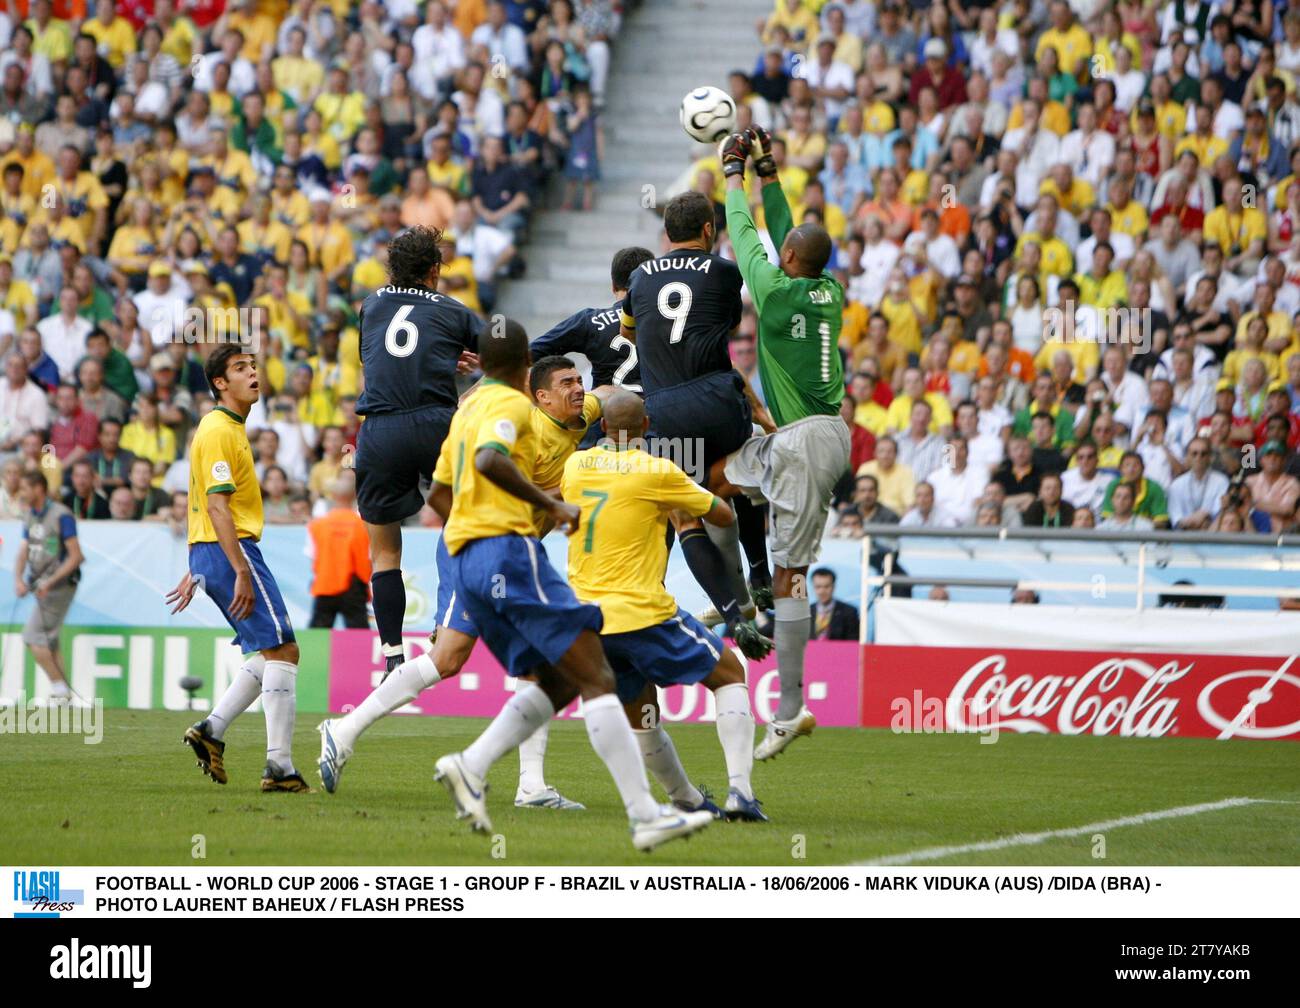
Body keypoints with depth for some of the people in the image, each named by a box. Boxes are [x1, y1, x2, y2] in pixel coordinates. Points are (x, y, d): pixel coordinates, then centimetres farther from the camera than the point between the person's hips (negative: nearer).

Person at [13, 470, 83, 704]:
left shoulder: (61, 516, -14)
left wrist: (50, 582, -21)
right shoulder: (30, 516, 10)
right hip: (41, 586, 8)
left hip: (59, 586, -8)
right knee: (49, 641, 12)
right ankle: (63, 693, 17)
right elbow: (23, 552, 9)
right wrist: (18, 579, -9)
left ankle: (59, 688, -7)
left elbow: (75, 556, -16)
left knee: (33, 636, -13)